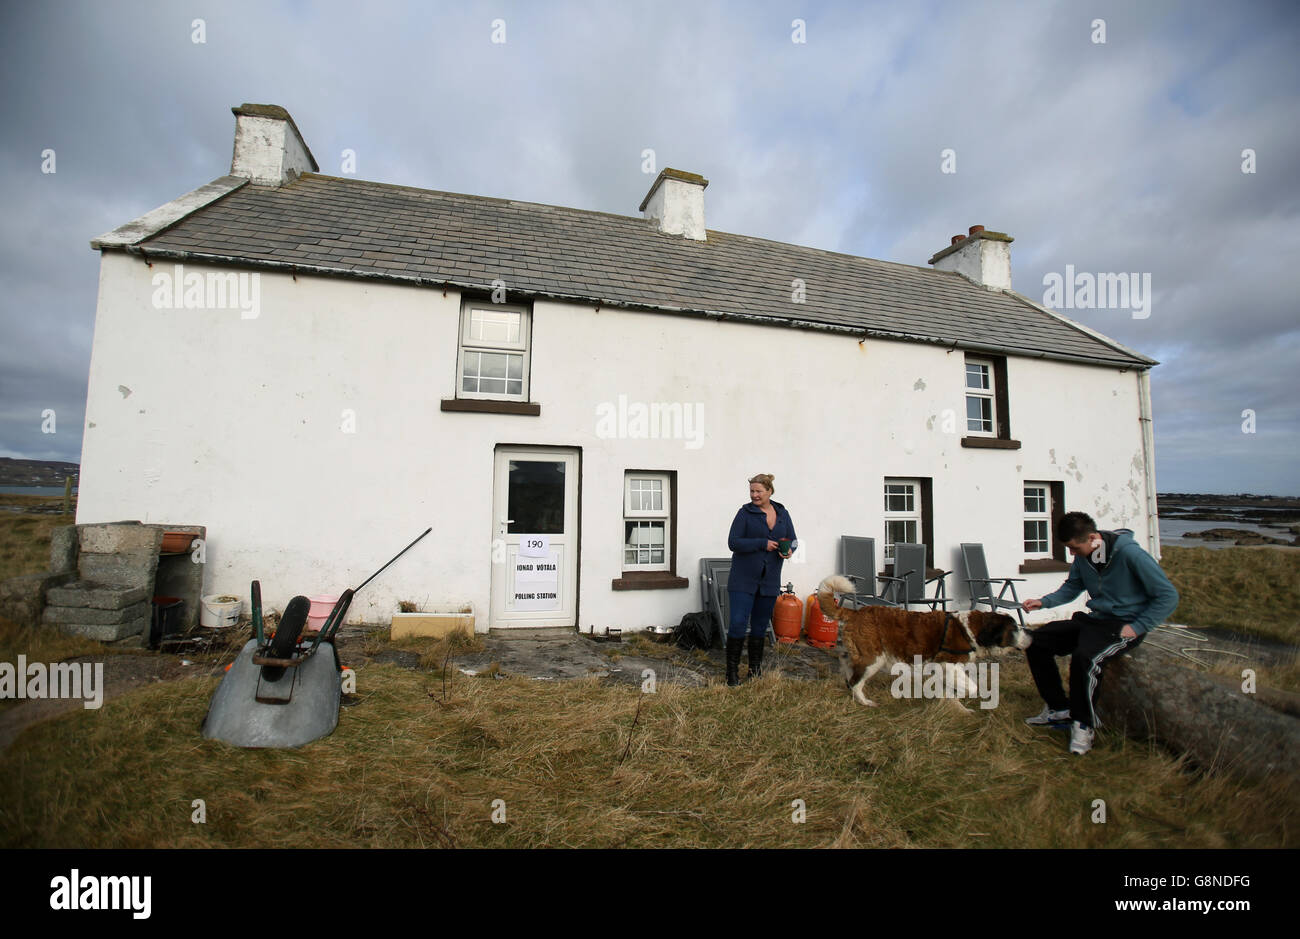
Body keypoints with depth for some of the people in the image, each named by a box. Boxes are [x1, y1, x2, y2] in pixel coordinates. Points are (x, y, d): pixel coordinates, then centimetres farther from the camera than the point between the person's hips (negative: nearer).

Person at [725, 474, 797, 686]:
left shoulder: (782, 514, 8)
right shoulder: (745, 513, -5)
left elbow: (792, 540, 15)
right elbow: (733, 542, -11)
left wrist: (789, 550, -8)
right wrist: (762, 543, -19)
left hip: (770, 581, 4)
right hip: (744, 579, -4)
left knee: (760, 627, 13)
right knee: (738, 623, -9)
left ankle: (755, 671, 26)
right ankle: (732, 672, 3)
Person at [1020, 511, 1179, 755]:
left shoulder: (1130, 554, -19)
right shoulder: (1082, 557, 1)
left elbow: (1168, 596, -15)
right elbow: (1072, 587, 16)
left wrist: (1136, 628, -19)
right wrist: (1044, 602, -2)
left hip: (1124, 625, -7)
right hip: (1095, 619, 8)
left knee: (1084, 657, -34)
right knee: (1038, 640, -4)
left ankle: (1083, 724, -12)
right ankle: (1058, 708, 10)